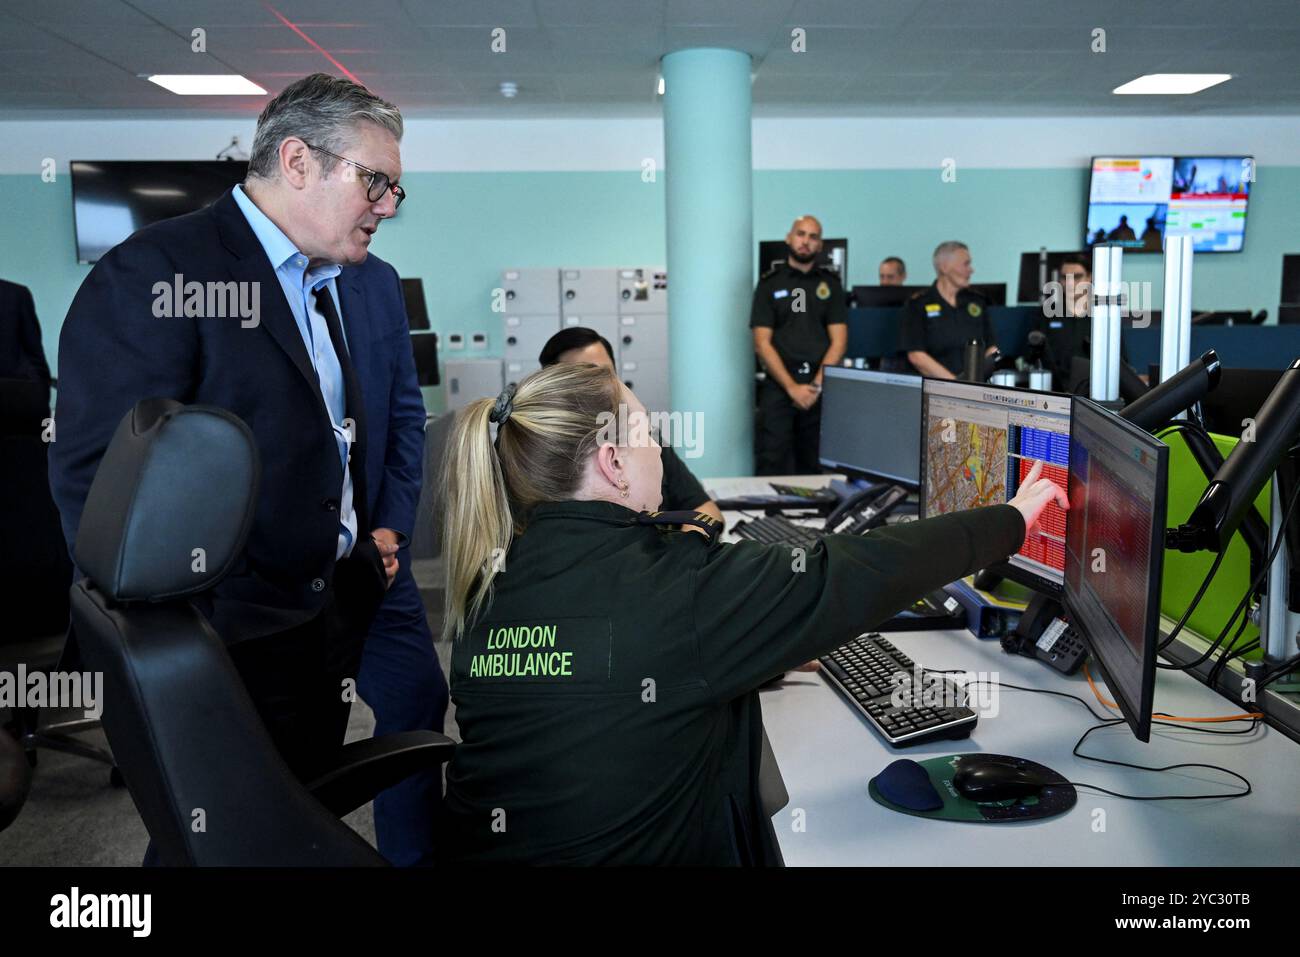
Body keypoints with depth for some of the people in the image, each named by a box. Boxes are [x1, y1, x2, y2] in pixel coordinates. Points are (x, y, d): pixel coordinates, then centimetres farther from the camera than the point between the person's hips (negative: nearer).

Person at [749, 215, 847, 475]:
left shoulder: (830, 284, 10)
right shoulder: (770, 283, 5)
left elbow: (838, 341, 3)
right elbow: (762, 343, -2)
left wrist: (817, 384, -10)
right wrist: (792, 387, -12)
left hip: (821, 387, 2)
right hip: (779, 385, -2)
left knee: (814, 468, 6)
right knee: (772, 466, -8)